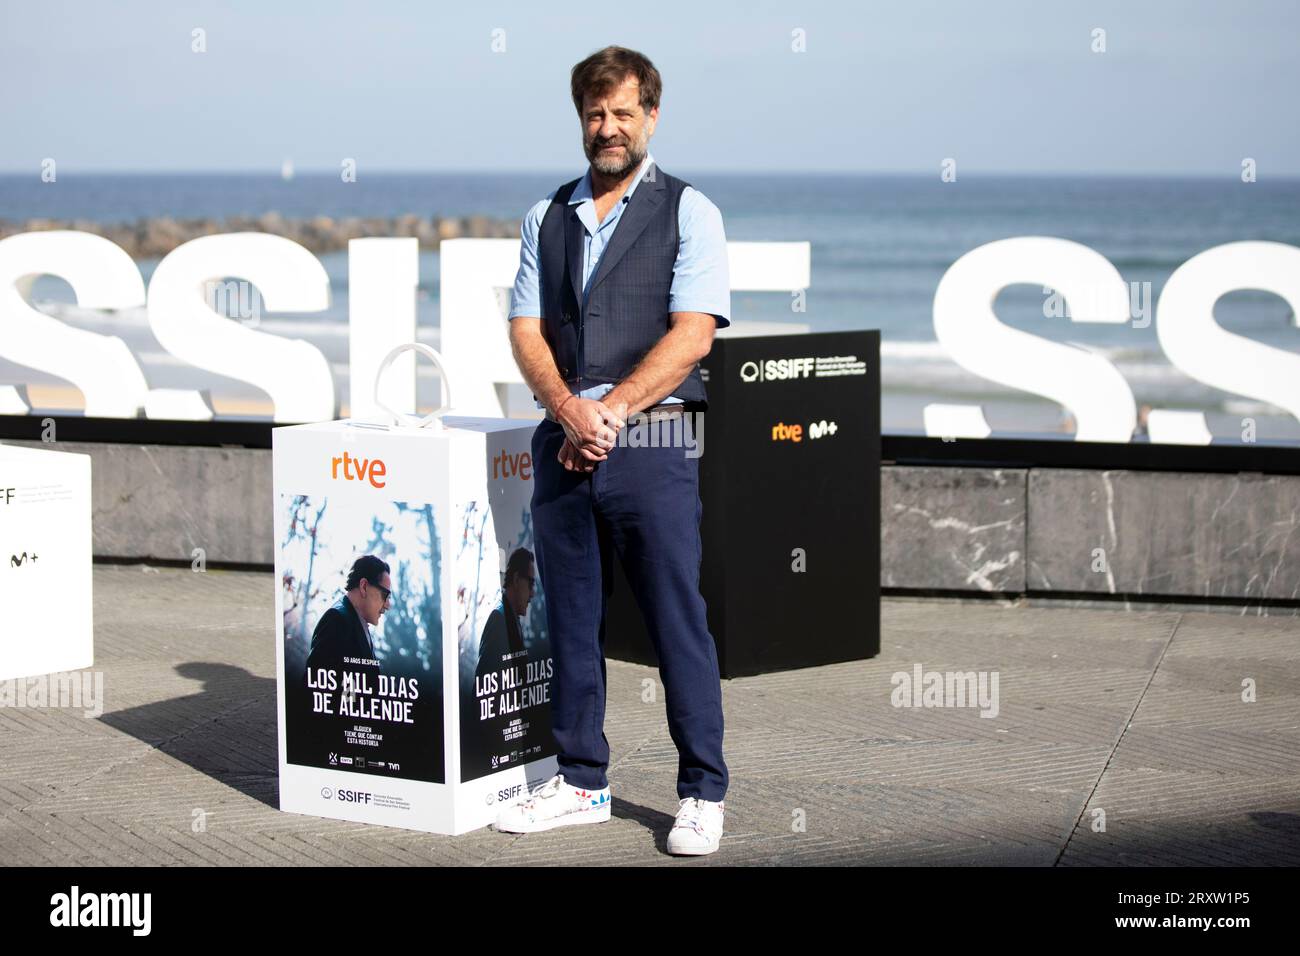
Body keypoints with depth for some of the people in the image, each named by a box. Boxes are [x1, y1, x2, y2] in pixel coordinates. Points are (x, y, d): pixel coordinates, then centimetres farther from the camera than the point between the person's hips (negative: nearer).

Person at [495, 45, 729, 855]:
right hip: (562, 444, 5)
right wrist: (570, 411, -10)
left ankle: (703, 794, 6)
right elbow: (526, 330, 8)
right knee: (571, 619, 9)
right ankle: (581, 783, 20)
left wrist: (611, 409, -14)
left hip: (653, 443, -5)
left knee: (678, 620, -3)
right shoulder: (548, 217, 15)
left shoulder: (688, 212, 1)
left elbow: (693, 334, -8)